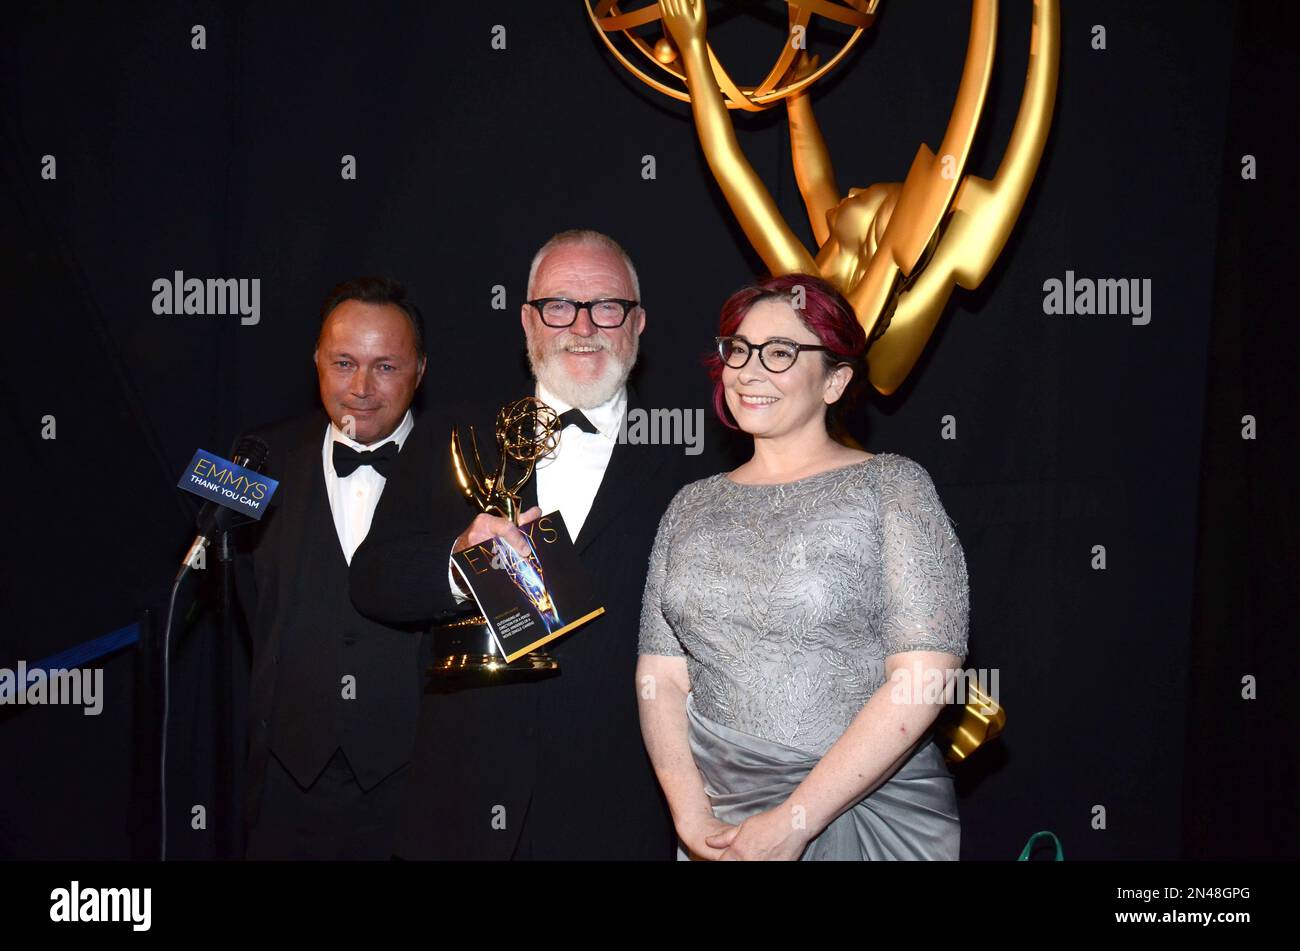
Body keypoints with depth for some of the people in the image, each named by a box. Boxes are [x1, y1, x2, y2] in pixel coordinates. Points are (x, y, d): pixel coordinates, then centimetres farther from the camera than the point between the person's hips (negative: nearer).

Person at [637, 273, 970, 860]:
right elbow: (661, 674, 3)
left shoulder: (890, 486, -7)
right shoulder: (692, 506, 6)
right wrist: (690, 814, -12)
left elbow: (923, 676, -15)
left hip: (873, 820, -3)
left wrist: (794, 821, -18)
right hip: (719, 822, 4)